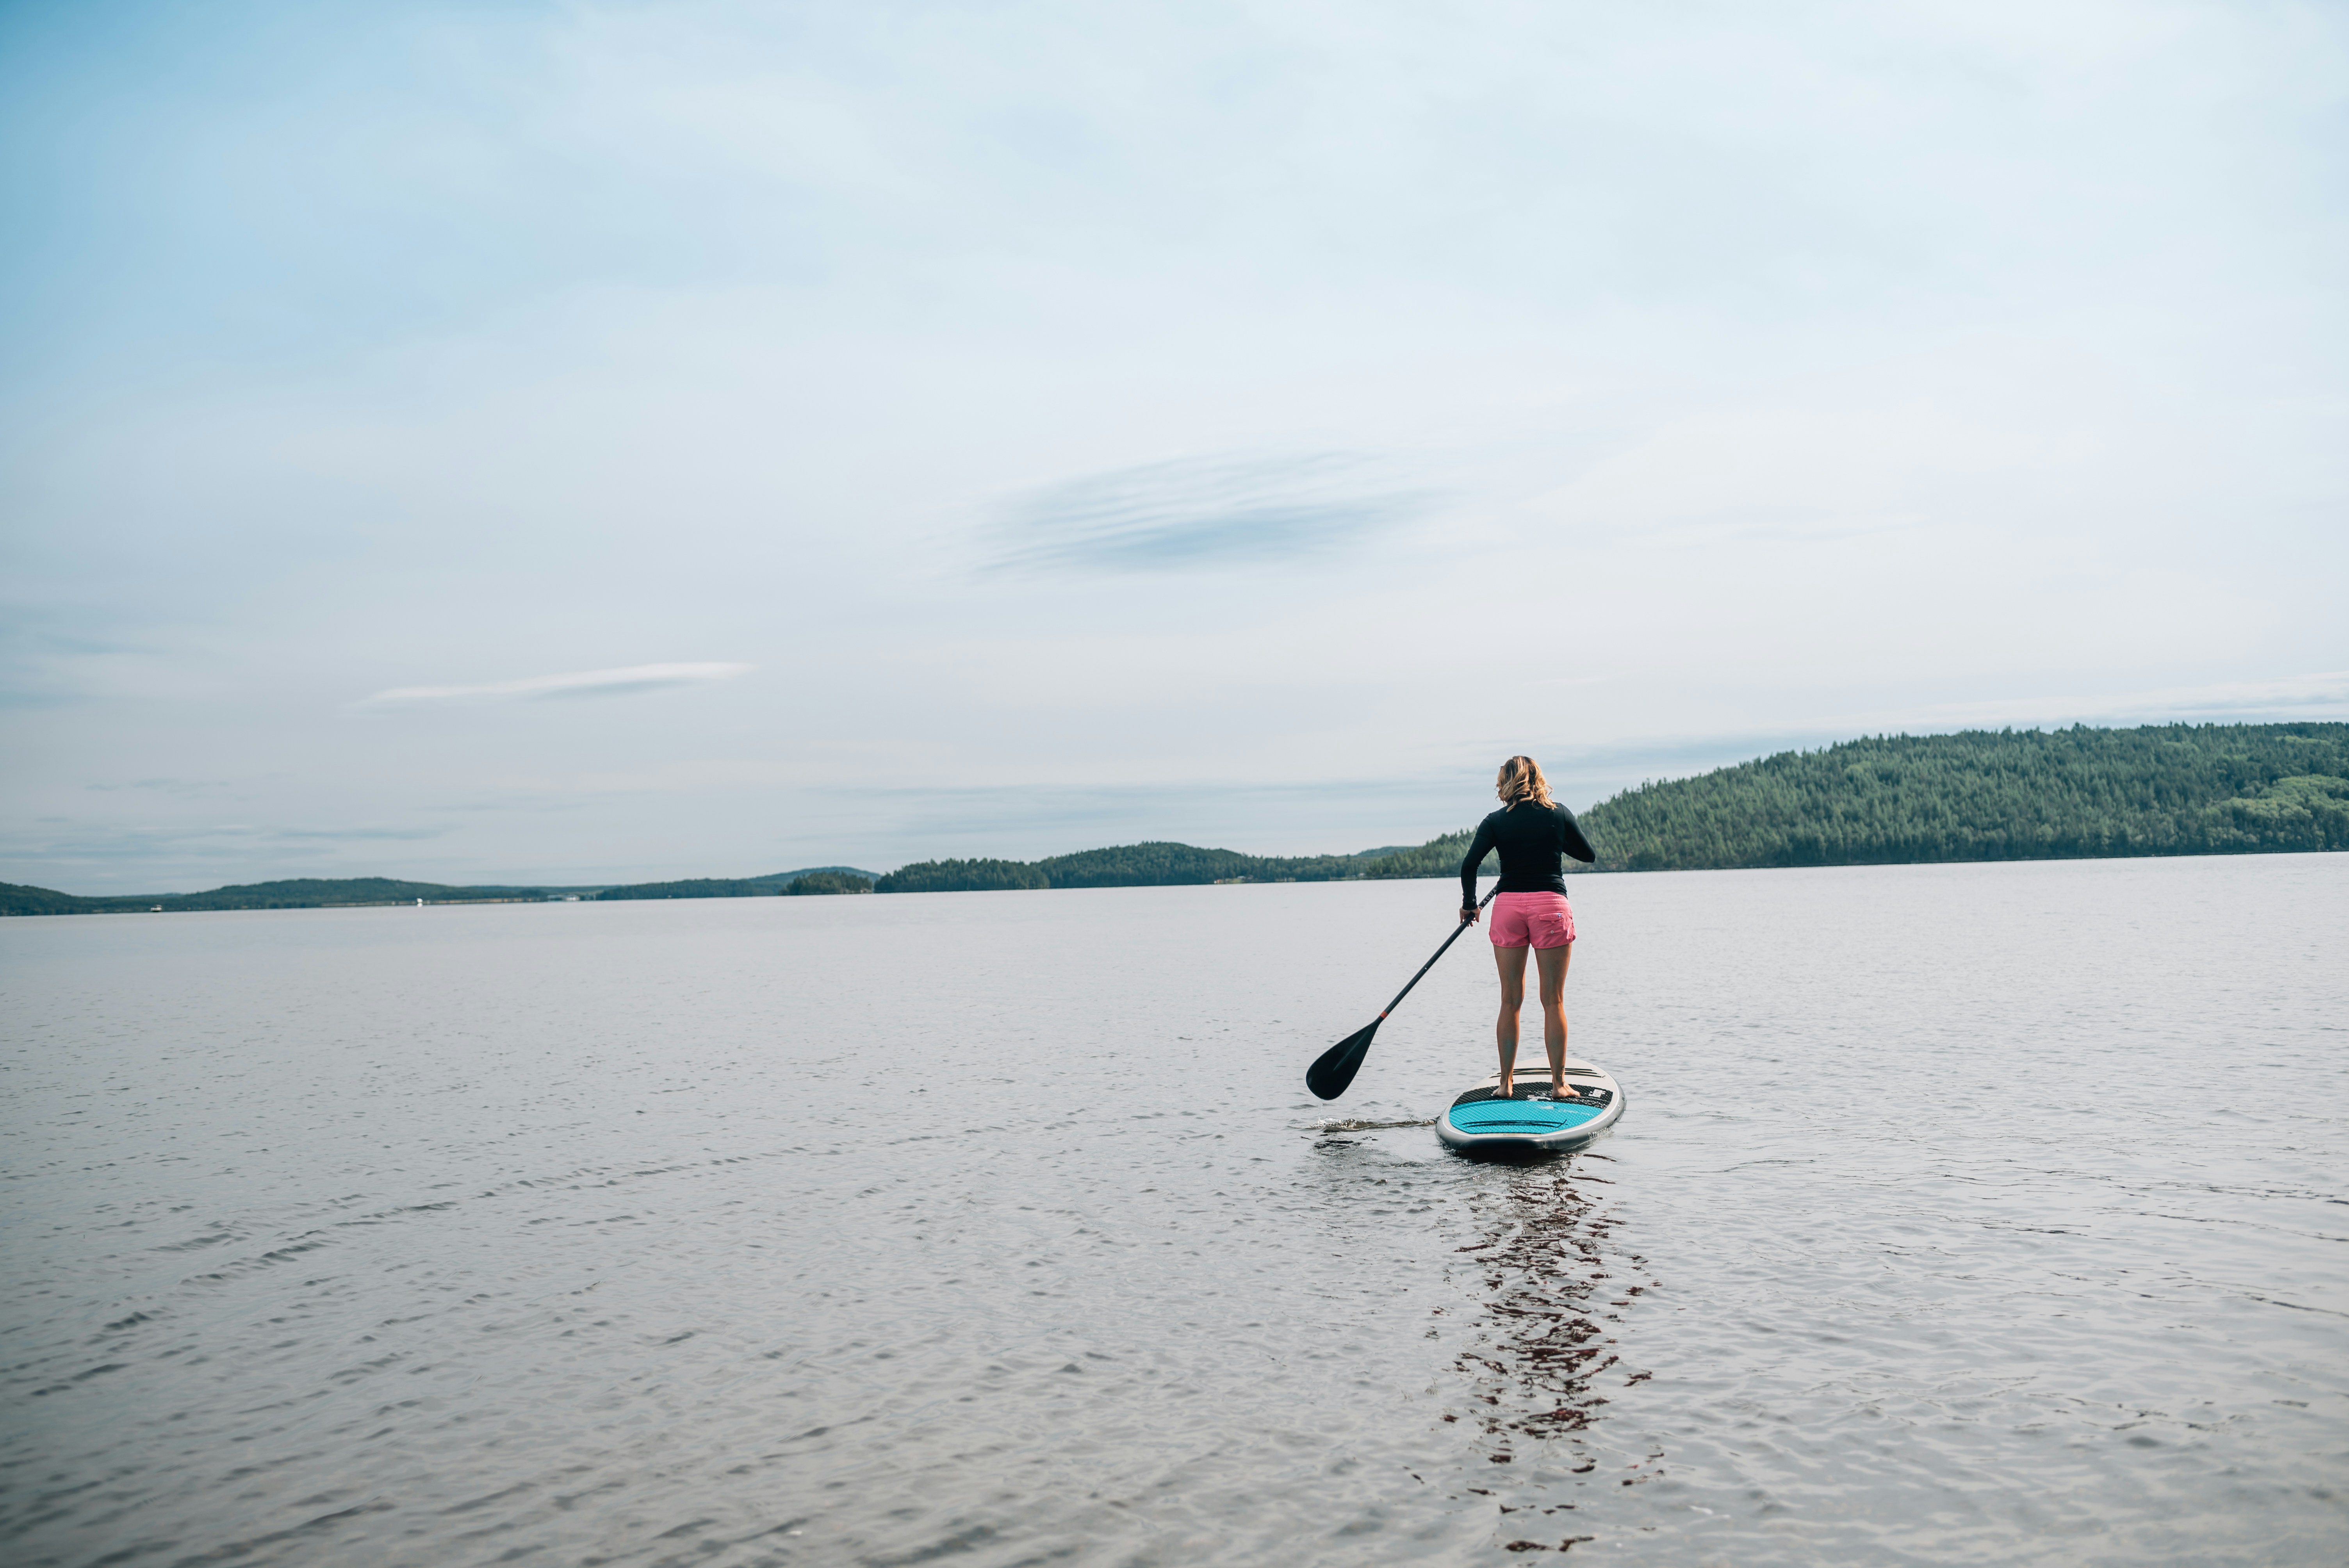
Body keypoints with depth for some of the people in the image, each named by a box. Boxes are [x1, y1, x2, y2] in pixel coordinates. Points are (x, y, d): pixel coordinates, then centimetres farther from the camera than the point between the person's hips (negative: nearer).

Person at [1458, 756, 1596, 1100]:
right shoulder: (1560, 815, 4)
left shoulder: (1495, 822, 3)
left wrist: (1469, 904, 8)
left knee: (1510, 1000, 8)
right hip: (1551, 905, -1)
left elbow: (1469, 865, -6)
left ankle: (1506, 1082, 10)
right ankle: (1559, 1083, 5)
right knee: (1553, 1000, 4)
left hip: (1508, 906, 1)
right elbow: (1589, 855, 15)